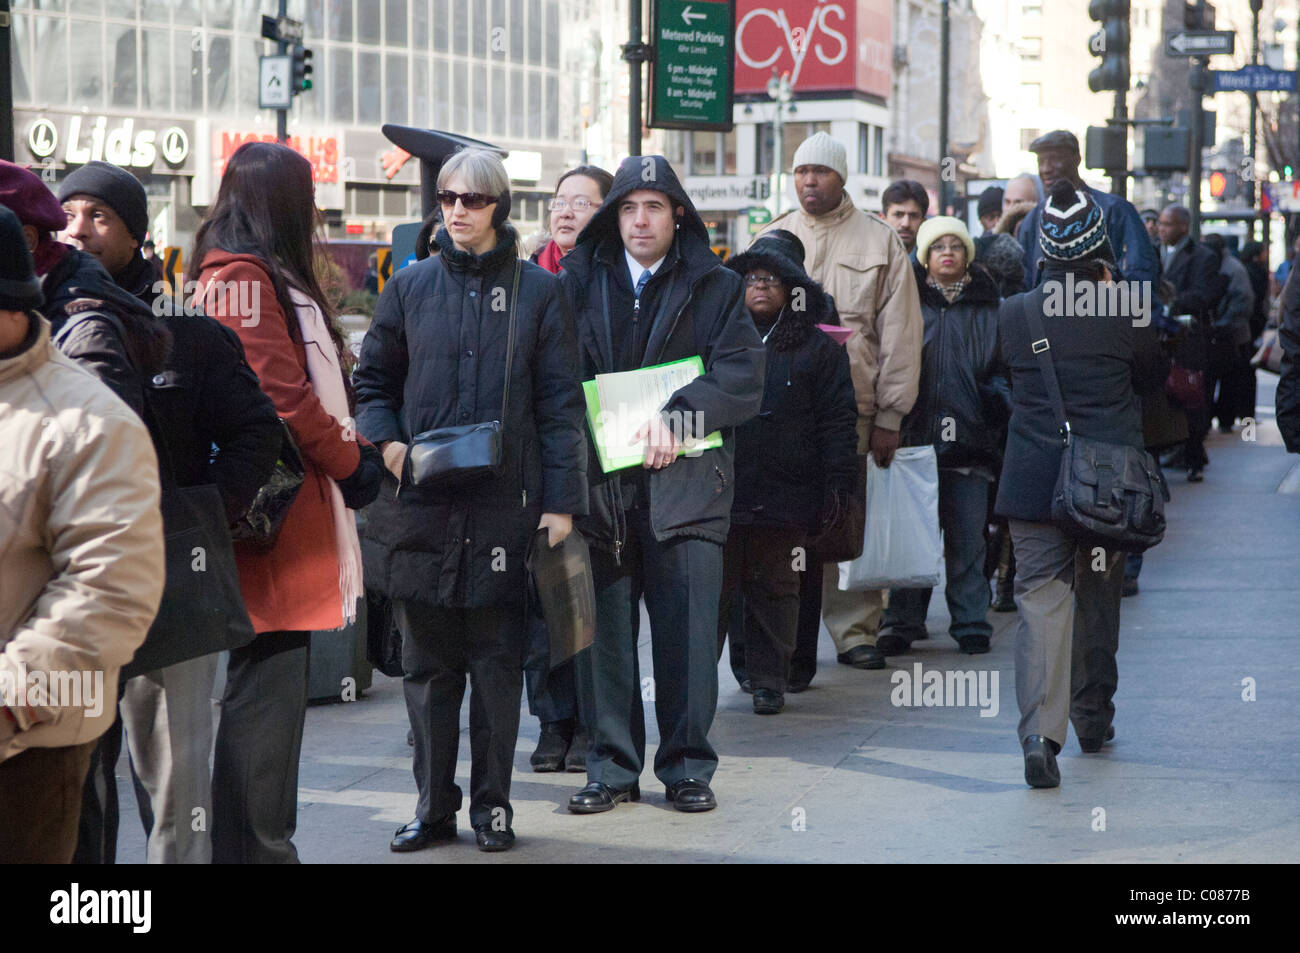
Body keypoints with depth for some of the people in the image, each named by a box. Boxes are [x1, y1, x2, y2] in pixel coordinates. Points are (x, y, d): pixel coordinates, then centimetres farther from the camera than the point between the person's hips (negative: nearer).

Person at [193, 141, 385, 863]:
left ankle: (263, 841, 19)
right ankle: (251, 848, -5)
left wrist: (353, 454, 6)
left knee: (276, 686, 13)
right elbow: (280, 392, -19)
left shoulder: (275, 279, 21)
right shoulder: (242, 277, -12)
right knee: (263, 687, -8)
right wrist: (353, 462, -7)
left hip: (292, 508, 11)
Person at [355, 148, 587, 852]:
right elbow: (372, 379, 17)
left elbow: (560, 403, 2)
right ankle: (433, 807, 14)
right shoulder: (411, 287, 9)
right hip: (425, 504, 2)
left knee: (497, 662, 3)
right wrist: (386, 439, -3)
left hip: (506, 504, -2)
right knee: (428, 663, 5)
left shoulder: (536, 291, 4)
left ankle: (492, 806, 13)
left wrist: (562, 500, -4)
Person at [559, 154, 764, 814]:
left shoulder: (715, 288, 7)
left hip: (685, 481, -1)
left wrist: (677, 419, -15)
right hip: (598, 480, 1)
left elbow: (743, 380, -3)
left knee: (688, 630, -2)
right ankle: (612, 766, 12)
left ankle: (687, 765, 10)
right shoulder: (578, 282, 12)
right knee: (604, 629, 3)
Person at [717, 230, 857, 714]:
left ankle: (768, 679, 14)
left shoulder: (818, 347, 6)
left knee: (774, 589, 5)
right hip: (717, 489, 1)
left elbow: (838, 420, 4)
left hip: (784, 494, -1)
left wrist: (835, 485, -3)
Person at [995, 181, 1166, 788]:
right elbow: (1154, 376, 12)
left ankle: (1040, 733, -22)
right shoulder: (1124, 314, -6)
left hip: (1034, 482, -1)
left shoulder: (1013, 314, -3)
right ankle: (1093, 719, 31)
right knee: (1098, 601, 18)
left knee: (1041, 602, -5)